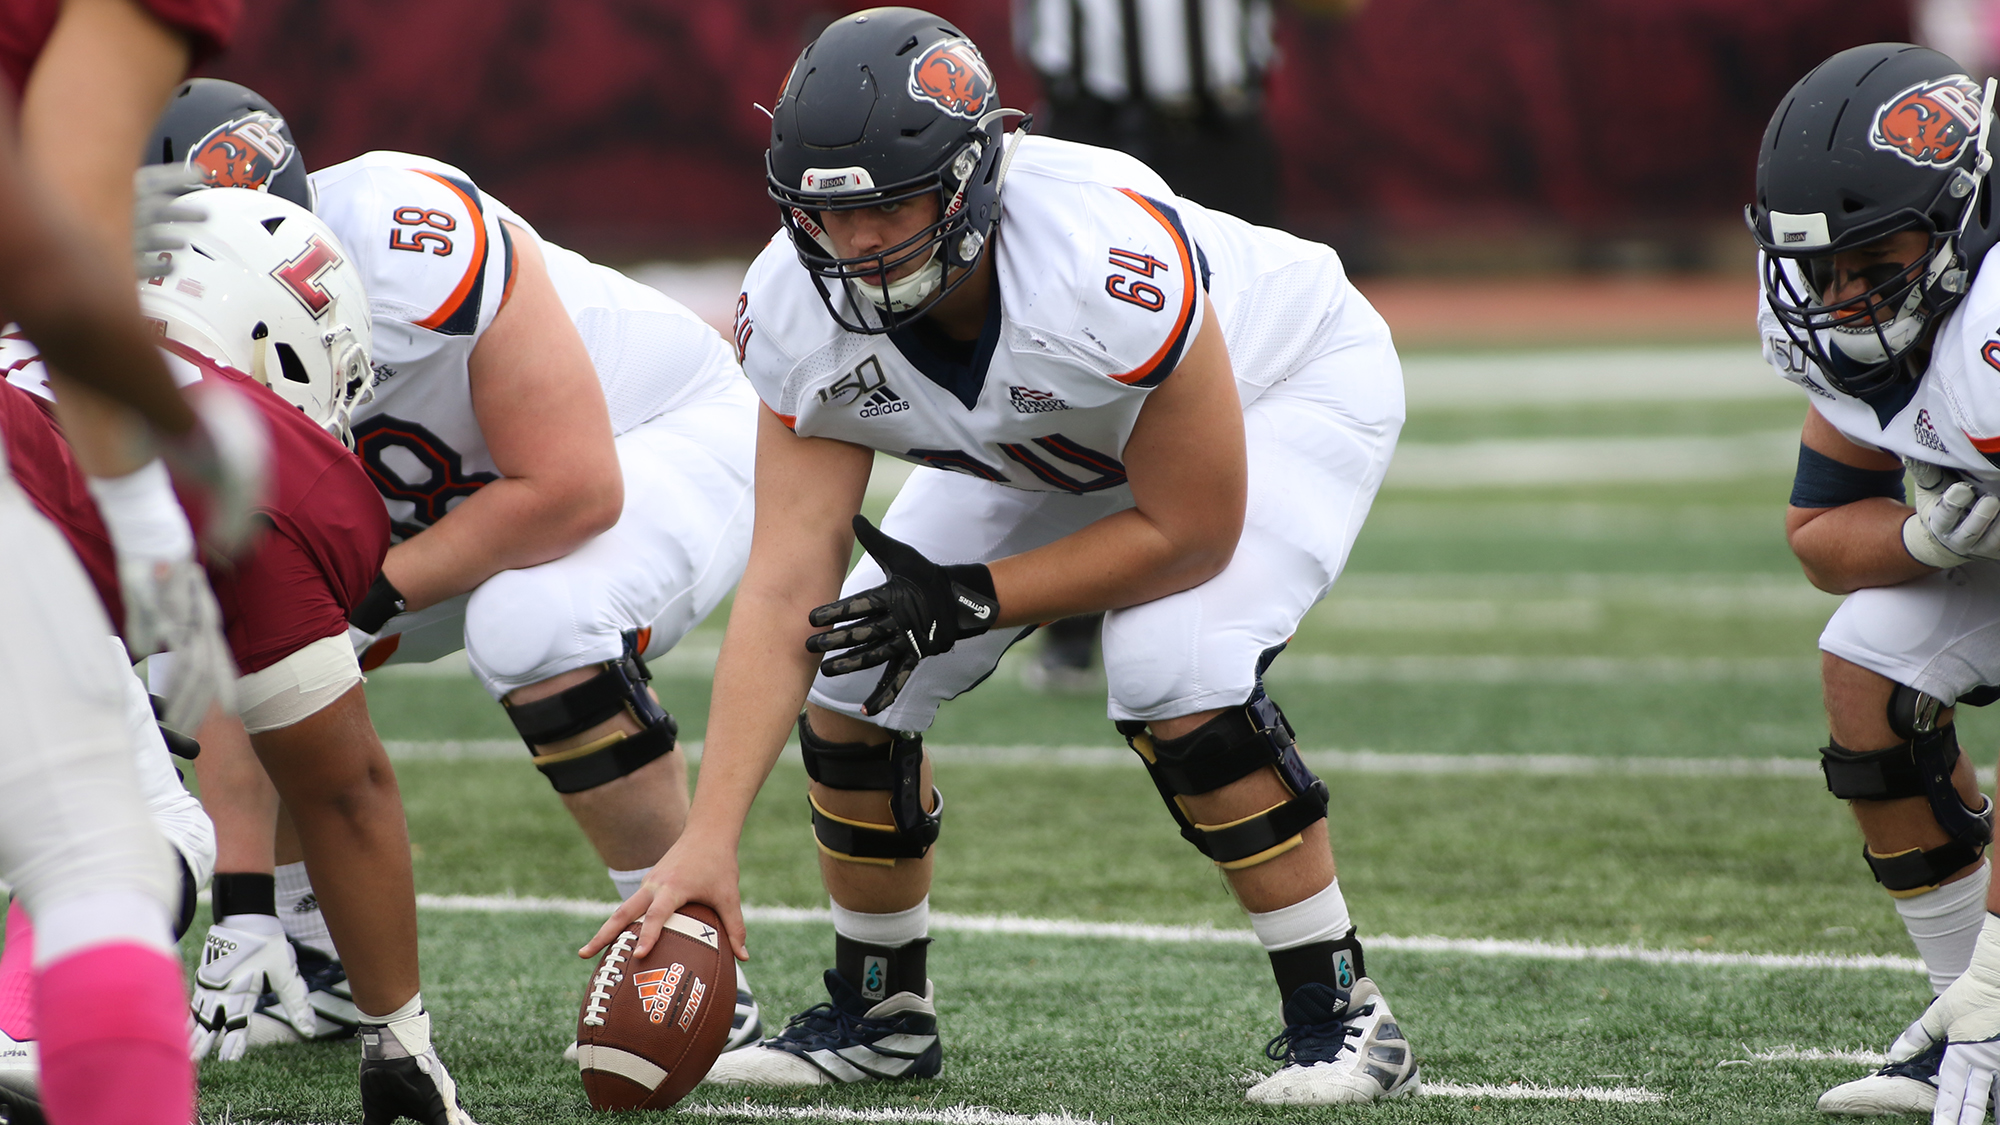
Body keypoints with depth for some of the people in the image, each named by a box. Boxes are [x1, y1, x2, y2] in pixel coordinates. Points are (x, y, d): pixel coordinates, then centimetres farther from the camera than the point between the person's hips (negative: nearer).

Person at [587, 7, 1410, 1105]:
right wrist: (706, 840, -37)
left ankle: (1338, 1014, -12)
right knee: (856, 682, -5)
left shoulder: (1104, 263, -44)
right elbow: (787, 588, -29)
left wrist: (973, 601, -28)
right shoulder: (802, 309, -27)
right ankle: (881, 1013, 19)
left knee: (1173, 673, -29)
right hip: (1045, 452, 6)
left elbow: (1192, 532, -31)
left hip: (1279, 393, -6)